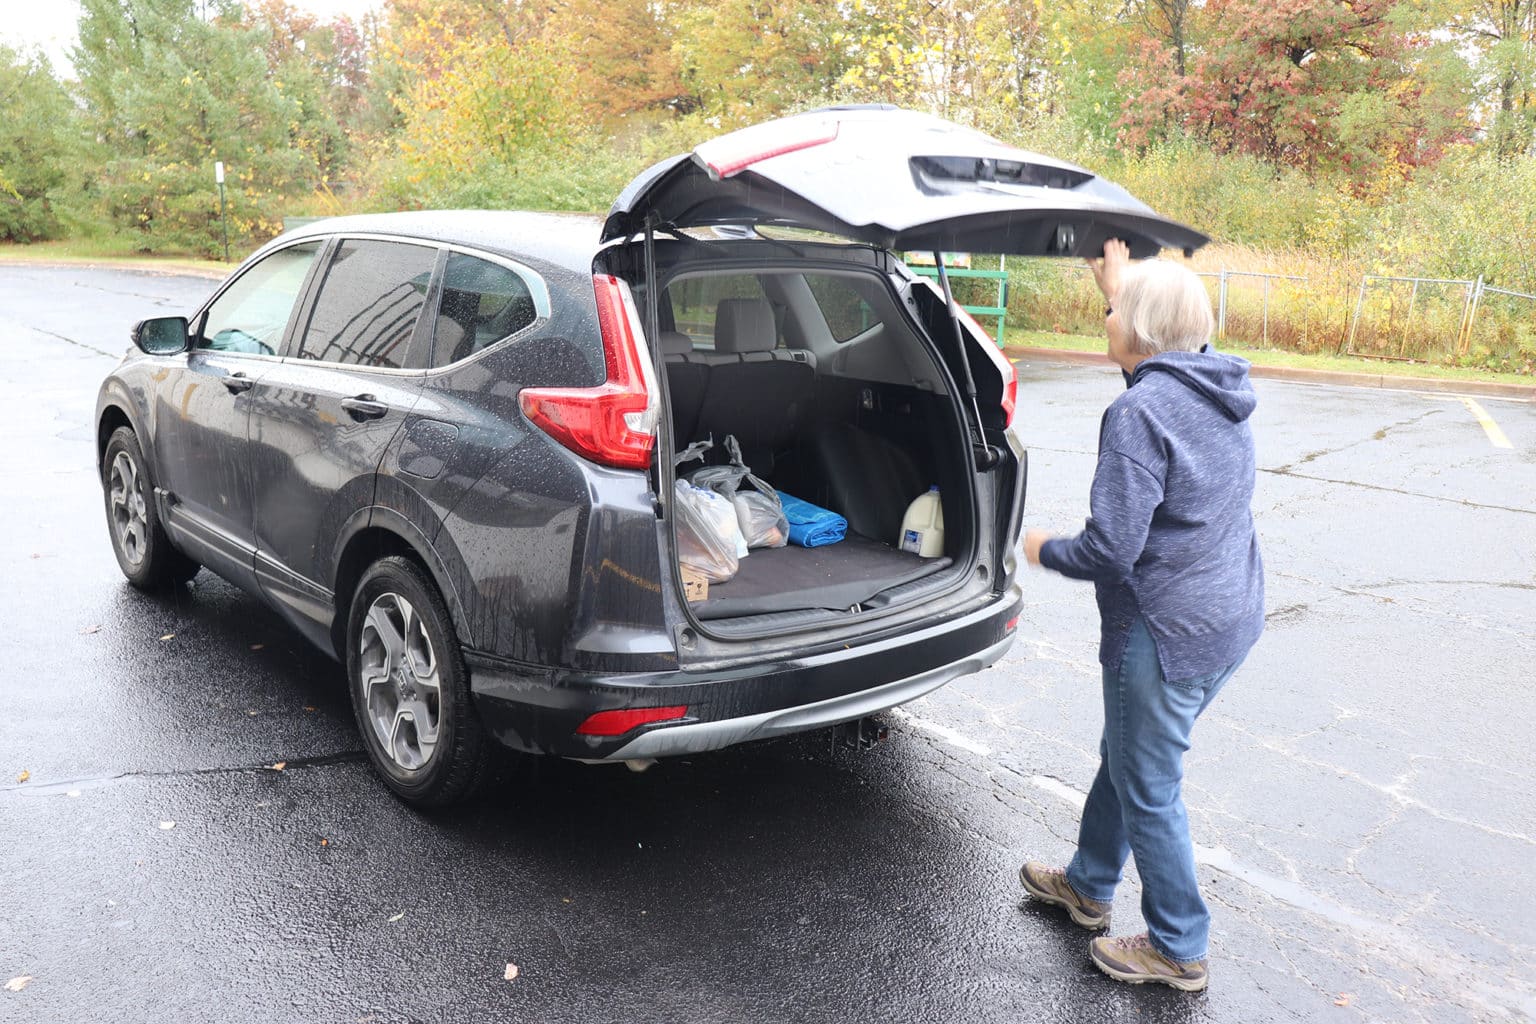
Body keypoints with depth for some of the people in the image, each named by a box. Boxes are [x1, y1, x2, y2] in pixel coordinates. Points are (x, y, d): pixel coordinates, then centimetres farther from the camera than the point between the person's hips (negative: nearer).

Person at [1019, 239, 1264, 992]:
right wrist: (1119, 286, 32)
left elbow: (1111, 549, -25)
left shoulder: (1140, 411, -23)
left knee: (1148, 788, 9)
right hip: (1232, 618, 9)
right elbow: (1171, 345, 30)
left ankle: (1177, 950, 26)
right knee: (1125, 754, 24)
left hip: (1168, 632, -9)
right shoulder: (1220, 386, 4)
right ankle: (1088, 885, 43)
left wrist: (1045, 550, -6)